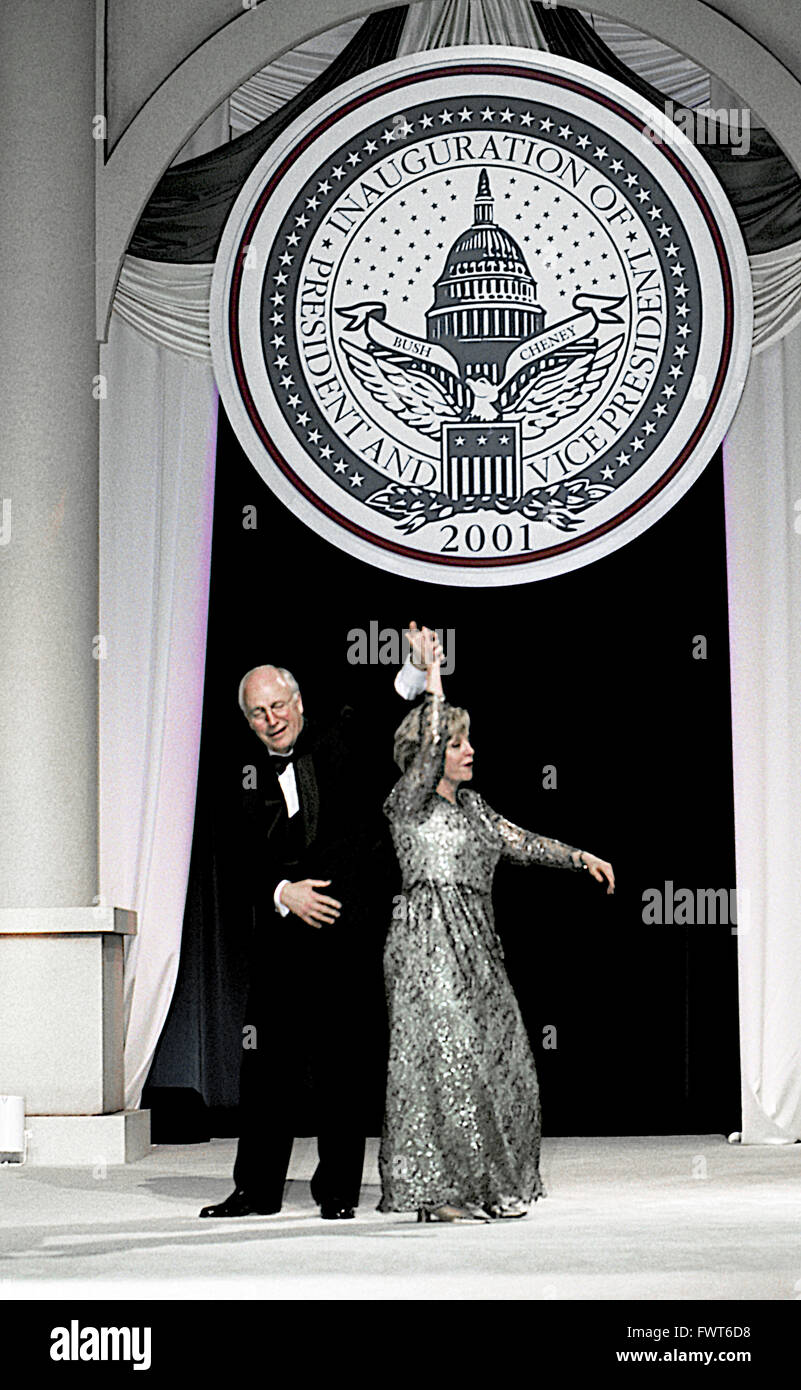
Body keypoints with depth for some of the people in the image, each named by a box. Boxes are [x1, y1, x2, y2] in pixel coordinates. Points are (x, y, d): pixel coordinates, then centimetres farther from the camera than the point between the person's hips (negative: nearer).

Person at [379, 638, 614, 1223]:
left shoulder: (471, 804, 18)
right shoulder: (410, 803, -5)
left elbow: (520, 842, 19)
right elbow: (427, 745, -19)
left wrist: (583, 857, 10)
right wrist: (433, 678, -12)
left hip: (476, 944, 8)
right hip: (431, 940, -8)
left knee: (500, 1061, 6)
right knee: (443, 1061, -9)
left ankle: (490, 1185, 14)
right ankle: (435, 1190, -3)